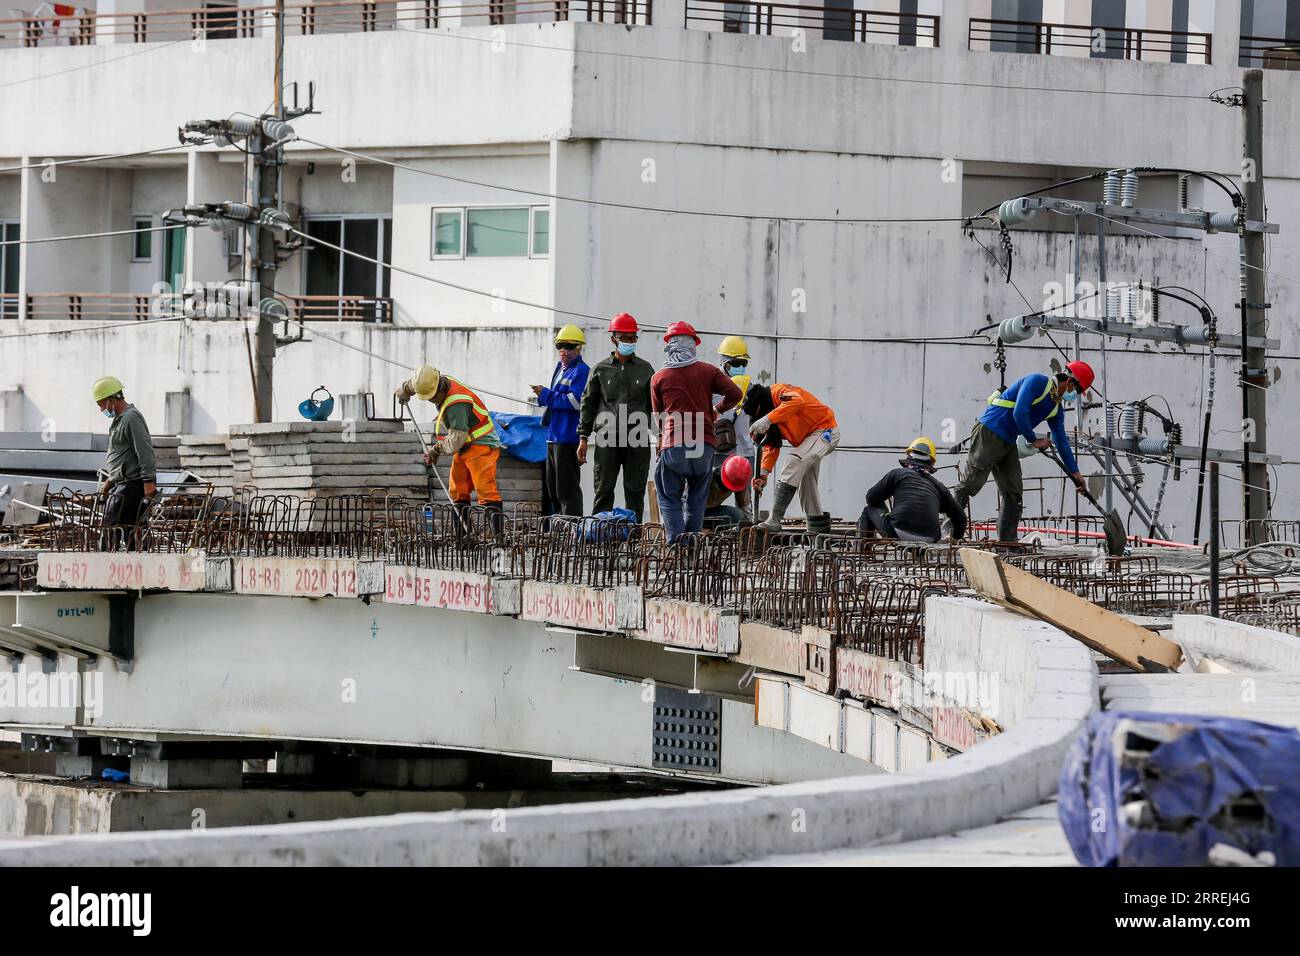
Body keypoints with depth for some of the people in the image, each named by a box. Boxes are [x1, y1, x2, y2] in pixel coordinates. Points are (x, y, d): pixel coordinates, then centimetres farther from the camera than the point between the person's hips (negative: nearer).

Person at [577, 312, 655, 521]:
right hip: (607, 438, -1)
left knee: (635, 492, 1)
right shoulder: (600, 369, 9)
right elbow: (588, 404, 10)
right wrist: (583, 437, 4)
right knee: (604, 490, -1)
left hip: (637, 439, 1)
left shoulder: (645, 369, 11)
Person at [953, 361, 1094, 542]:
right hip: (989, 434, -9)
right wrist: (1034, 440, -10)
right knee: (970, 485, -10)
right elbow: (1019, 413, -22)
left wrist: (1075, 472, 21)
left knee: (1014, 494, 4)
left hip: (1008, 444, 9)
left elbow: (1061, 441, 21)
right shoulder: (1037, 382, -13)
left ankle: (1007, 542, 6)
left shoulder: (1056, 408, 14)